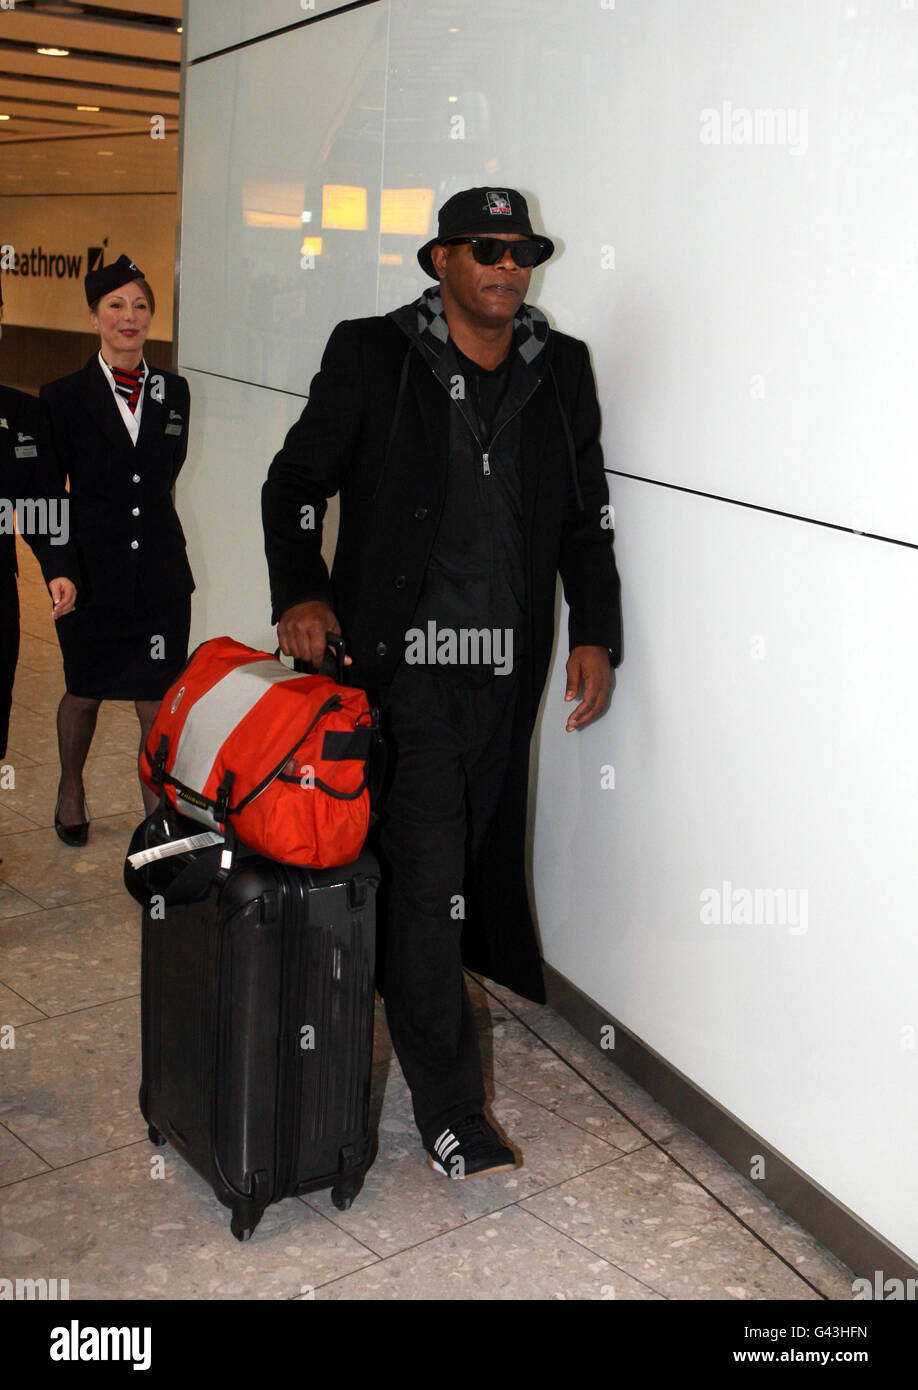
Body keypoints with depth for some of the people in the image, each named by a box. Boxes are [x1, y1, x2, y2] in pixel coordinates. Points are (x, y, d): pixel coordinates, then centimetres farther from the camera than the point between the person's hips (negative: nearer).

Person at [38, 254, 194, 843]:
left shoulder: (172, 392, 6)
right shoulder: (64, 398, -3)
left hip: (161, 574, 2)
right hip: (92, 574, -1)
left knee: (158, 704, 1)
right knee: (85, 695, 14)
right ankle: (71, 790, 40)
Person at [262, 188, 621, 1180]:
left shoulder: (561, 370, 9)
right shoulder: (371, 355, -2)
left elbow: (586, 513, 13)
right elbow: (295, 482, 2)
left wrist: (594, 631, 5)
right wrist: (301, 593, -12)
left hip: (506, 663, 4)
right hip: (401, 655, -4)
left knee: (468, 854, 12)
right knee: (428, 869, -5)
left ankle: (401, 985, 37)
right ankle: (449, 1106, 4)